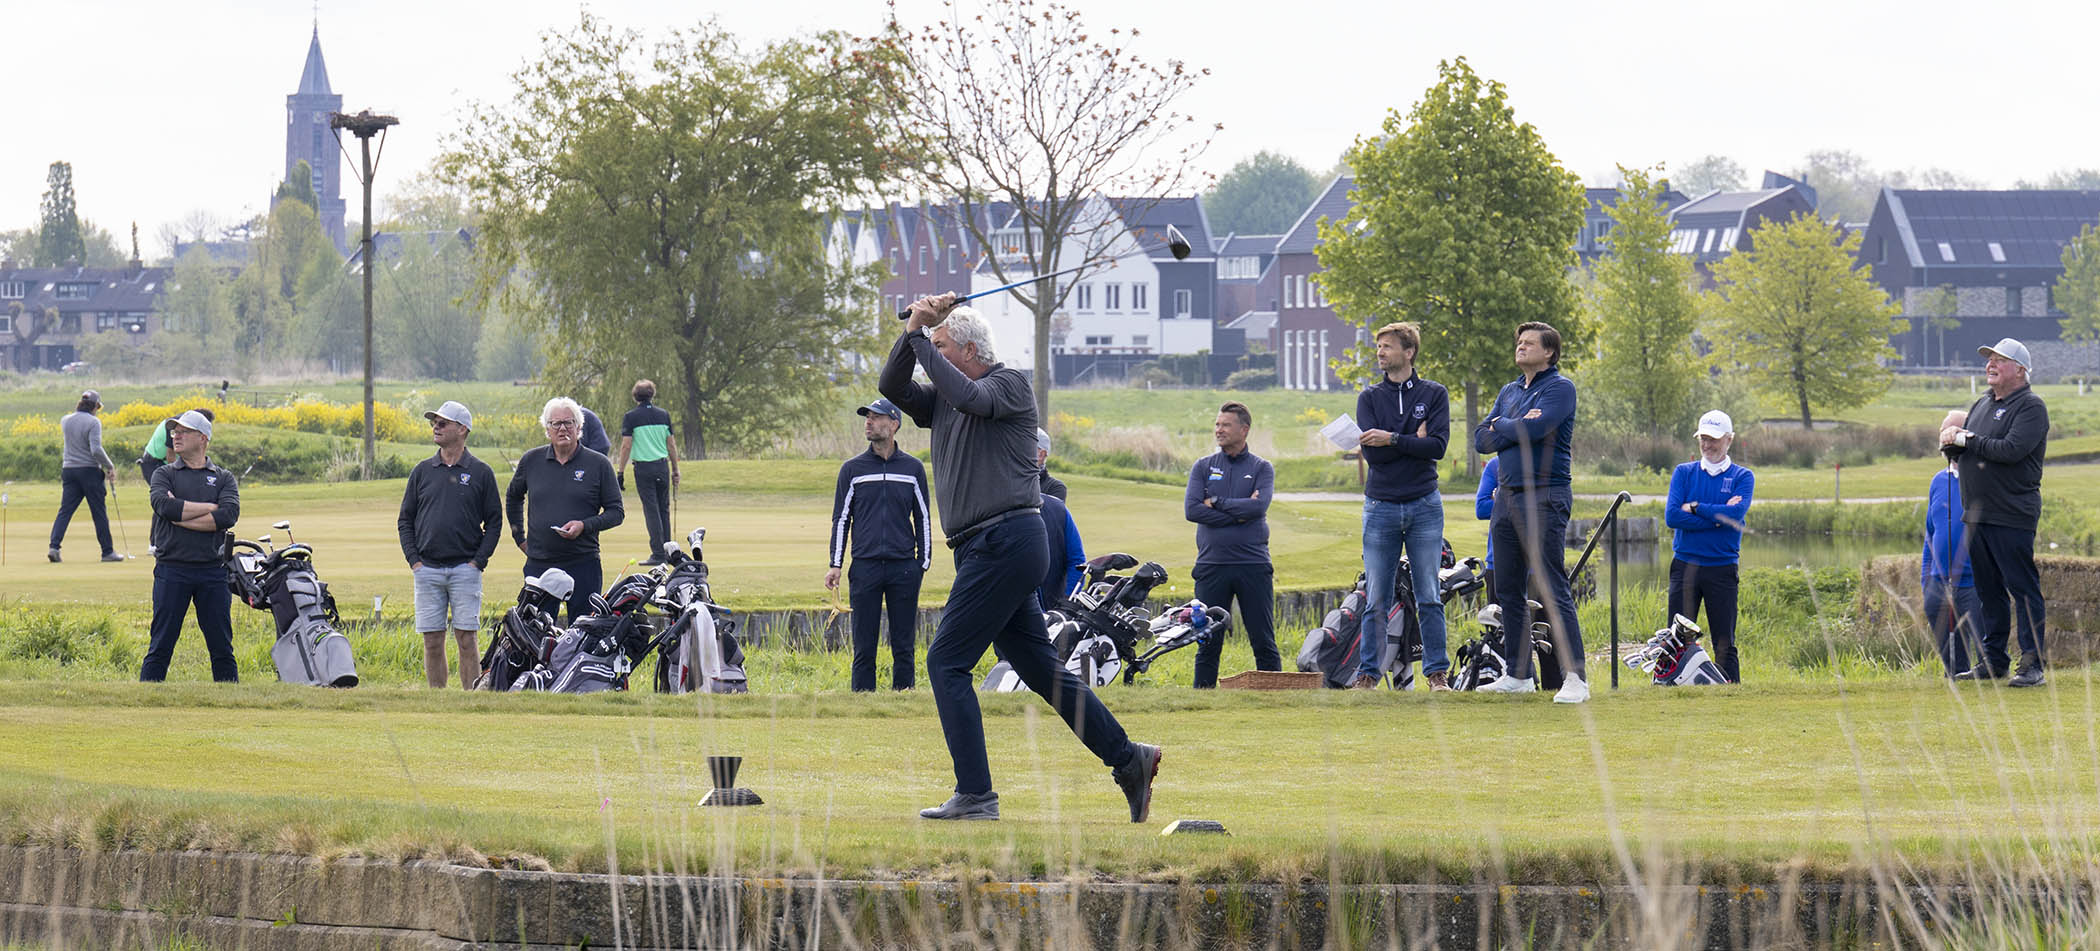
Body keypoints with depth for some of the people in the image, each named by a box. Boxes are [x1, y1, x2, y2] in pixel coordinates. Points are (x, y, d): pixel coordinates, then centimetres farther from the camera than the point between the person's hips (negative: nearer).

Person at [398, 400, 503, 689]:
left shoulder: (481, 473, 4)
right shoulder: (422, 471, 10)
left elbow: (494, 522, 5)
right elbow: (405, 520, 13)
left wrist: (479, 561, -5)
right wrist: (414, 559, 1)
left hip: (465, 568, -2)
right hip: (428, 569, 2)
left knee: (466, 639, -5)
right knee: (432, 641, 2)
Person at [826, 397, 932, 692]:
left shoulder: (913, 468, 9)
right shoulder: (852, 469, 8)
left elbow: (923, 519, 12)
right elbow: (841, 519, 9)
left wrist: (923, 564, 5)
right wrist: (835, 565, 0)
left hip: (904, 567, 0)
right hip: (865, 566, 0)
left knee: (903, 646, 1)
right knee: (864, 648, -1)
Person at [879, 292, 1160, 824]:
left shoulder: (1010, 384, -3)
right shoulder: (942, 400, 20)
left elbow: (970, 397, -22)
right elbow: (892, 389, 10)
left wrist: (923, 340, -15)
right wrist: (911, 333, -2)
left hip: (1007, 540, -9)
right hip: (987, 548, 9)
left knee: (947, 661, -12)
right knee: (1039, 669, 10)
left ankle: (975, 796, -14)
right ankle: (1128, 759, 13)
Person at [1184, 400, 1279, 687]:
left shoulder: (1262, 468, 7)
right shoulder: (1203, 467, 11)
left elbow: (1259, 507, -11)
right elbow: (1192, 509, -4)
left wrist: (1217, 502, -7)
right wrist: (1239, 512, -8)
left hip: (1254, 564, -1)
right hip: (1212, 564, 1)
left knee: (1263, 641, 0)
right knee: (1208, 642, 3)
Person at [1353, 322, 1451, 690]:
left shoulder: (1434, 394, 5)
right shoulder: (1370, 397, 7)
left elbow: (1438, 446, -8)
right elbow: (1372, 453, -5)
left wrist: (1393, 439, -14)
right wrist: (1414, 440, -8)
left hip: (1424, 507, -1)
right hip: (1380, 506, 1)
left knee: (1429, 598, 1)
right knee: (1376, 600, 1)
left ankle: (1437, 673, 4)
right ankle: (1368, 672, 5)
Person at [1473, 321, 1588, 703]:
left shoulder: (1559, 388, -4)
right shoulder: (1508, 392, 19)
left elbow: (1533, 430, -19)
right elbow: (1482, 440, 10)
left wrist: (1502, 425, -1)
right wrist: (1518, 428, -7)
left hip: (1543, 496, -8)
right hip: (1506, 496, 8)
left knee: (1553, 591, -13)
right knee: (1508, 592, 11)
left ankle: (1575, 678, -15)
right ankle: (1518, 675, 19)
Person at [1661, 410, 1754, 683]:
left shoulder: (1742, 477, 6)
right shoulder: (1684, 473, 10)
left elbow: (1736, 514, -12)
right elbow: (1672, 516, -5)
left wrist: (1695, 508, -7)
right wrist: (1717, 516, -10)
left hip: (1722, 566, -1)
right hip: (1685, 565, 1)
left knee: (1724, 641, 1)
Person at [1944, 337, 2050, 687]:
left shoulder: (2031, 407, -7)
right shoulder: (1982, 404, 19)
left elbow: (2012, 449, -21)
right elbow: (1956, 447, 20)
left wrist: (1968, 439, -12)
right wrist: (1952, 439, -4)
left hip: (2012, 515, -8)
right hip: (1976, 514, 8)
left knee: (2023, 589, -7)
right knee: (1988, 590, 11)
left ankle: (2032, 664, -7)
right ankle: (1992, 661, 17)